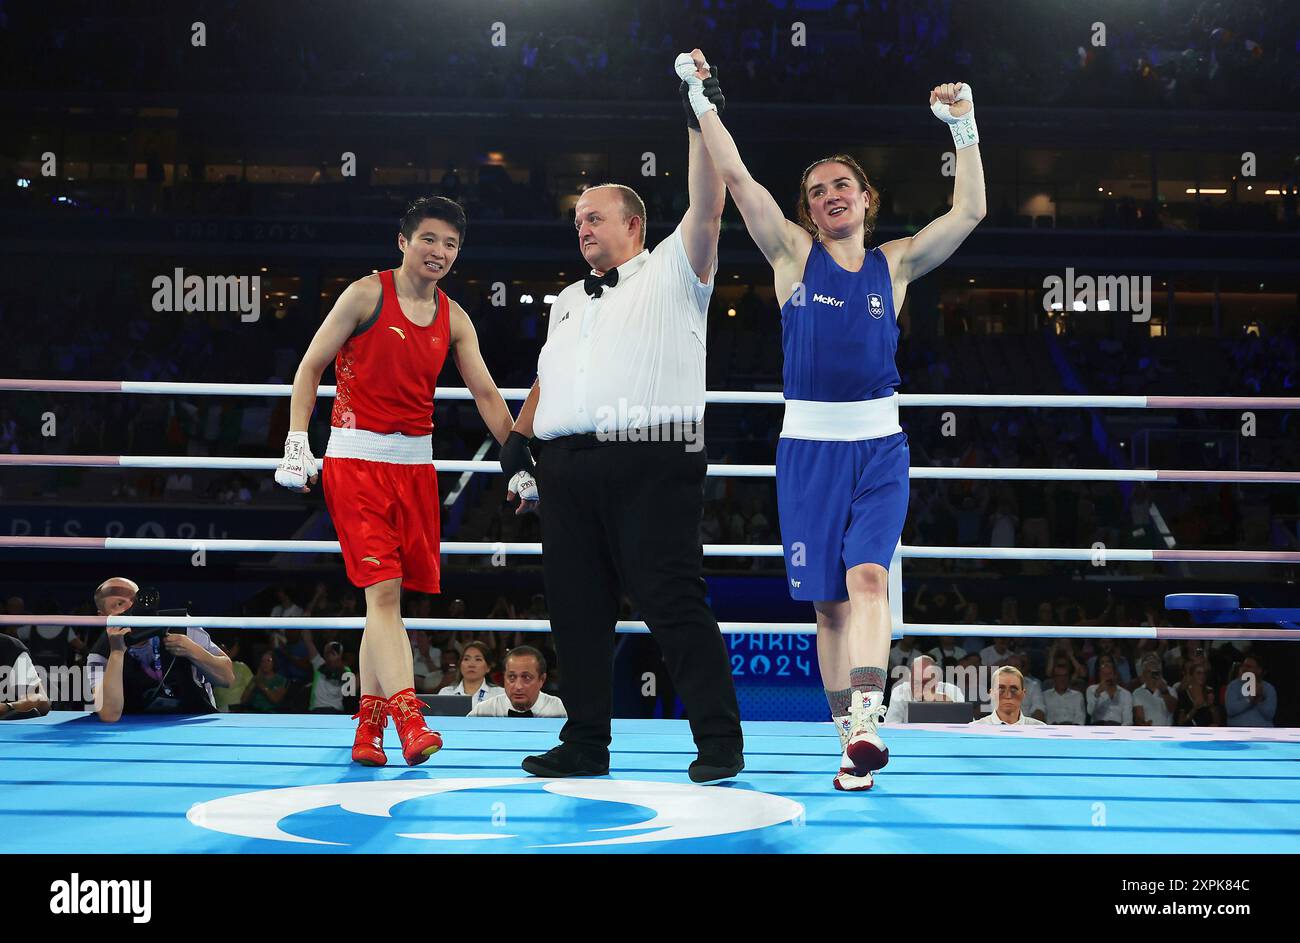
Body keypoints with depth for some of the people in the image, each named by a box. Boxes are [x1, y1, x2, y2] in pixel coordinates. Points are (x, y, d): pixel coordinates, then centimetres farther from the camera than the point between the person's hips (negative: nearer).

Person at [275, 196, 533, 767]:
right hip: (356, 457, -5)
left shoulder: (453, 319, 10)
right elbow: (309, 368, -2)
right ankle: (408, 720, -22)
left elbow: (486, 394, 12)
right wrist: (297, 444, -10)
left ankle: (367, 728, 13)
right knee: (383, 589, -14)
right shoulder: (367, 294, -4)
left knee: (387, 594, 6)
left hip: (415, 462, 5)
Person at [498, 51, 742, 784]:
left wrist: (701, 118, -13)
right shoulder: (568, 300, 27)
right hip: (568, 463, 7)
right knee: (576, 610, 7)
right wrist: (518, 435, 16)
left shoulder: (671, 273, 6)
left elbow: (708, 207, -8)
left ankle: (720, 742, -3)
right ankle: (586, 744, 16)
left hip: (650, 460, -7)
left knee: (677, 604, -8)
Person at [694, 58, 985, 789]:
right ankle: (852, 746, 9)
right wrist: (702, 100, -6)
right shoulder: (794, 254, 6)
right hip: (809, 446, 0)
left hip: (879, 447, 0)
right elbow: (737, 177, -1)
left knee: (867, 576, -19)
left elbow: (970, 211, 2)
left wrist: (965, 128, -5)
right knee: (829, 600, 2)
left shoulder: (895, 263, 9)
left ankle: (867, 721, -31)